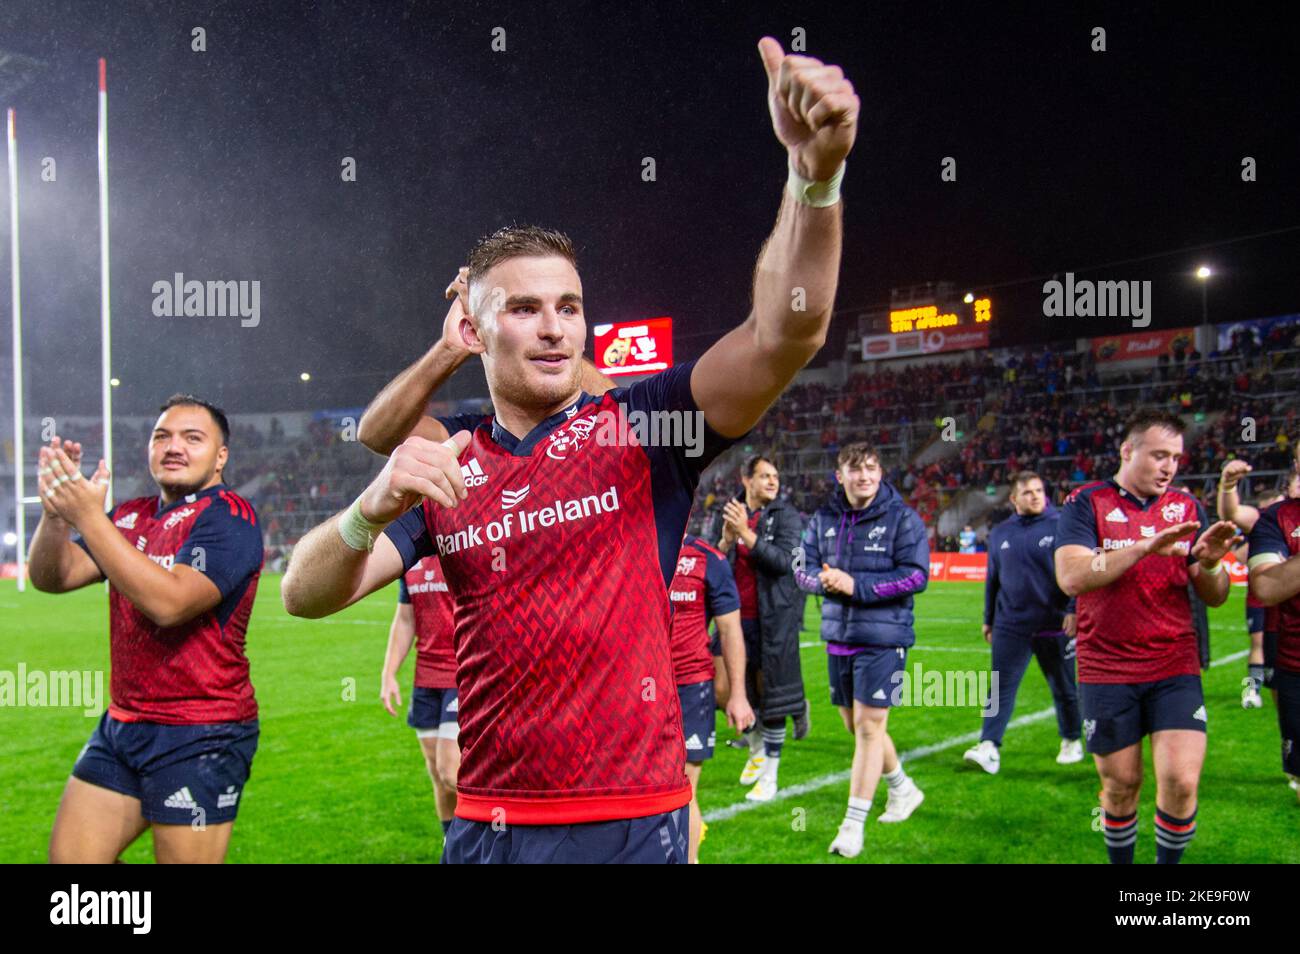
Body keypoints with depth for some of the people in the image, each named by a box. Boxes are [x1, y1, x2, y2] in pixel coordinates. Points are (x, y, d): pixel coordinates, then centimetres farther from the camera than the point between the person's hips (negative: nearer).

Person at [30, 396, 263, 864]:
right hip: (122, 723, 7)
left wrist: (88, 515, -27)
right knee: (69, 856, 8)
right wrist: (55, 512, -14)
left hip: (199, 737, -7)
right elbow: (53, 578, 5)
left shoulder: (228, 517, -12)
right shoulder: (130, 516, 11)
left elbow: (168, 603, -27)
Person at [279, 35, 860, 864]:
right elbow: (305, 595, -4)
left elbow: (785, 334, -19)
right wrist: (372, 509, -25)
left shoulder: (640, 428, -5)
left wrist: (815, 174, -34)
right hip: (487, 819, 3)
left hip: (633, 821, -2)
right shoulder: (440, 465, 4)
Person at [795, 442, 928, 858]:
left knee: (868, 727, -8)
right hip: (838, 636, 6)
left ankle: (853, 825, -1)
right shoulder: (824, 519, 7)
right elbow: (803, 566, 8)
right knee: (856, 725, 15)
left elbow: (916, 574, -14)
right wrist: (822, 579, -15)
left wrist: (857, 585, -21)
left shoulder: (902, 518, -7)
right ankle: (903, 789, 38)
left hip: (883, 638, -6)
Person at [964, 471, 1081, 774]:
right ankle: (989, 747, -9)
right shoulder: (1000, 533, 9)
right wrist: (989, 619, 18)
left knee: (1064, 689, 12)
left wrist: (1074, 611, -16)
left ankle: (1071, 742, 30)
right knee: (1001, 687, -6)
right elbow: (993, 579, 17)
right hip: (1010, 626, 3)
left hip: (1054, 626, -2)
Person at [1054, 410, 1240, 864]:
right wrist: (1145, 546, -27)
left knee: (1181, 782, -9)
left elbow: (1214, 597, 8)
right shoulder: (1086, 503, -3)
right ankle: (1121, 862, 30)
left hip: (1175, 670, 2)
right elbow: (1071, 577, -19)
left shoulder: (1185, 507, 8)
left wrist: (1210, 564, -15)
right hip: (1106, 670, -2)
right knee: (1121, 785, 7)